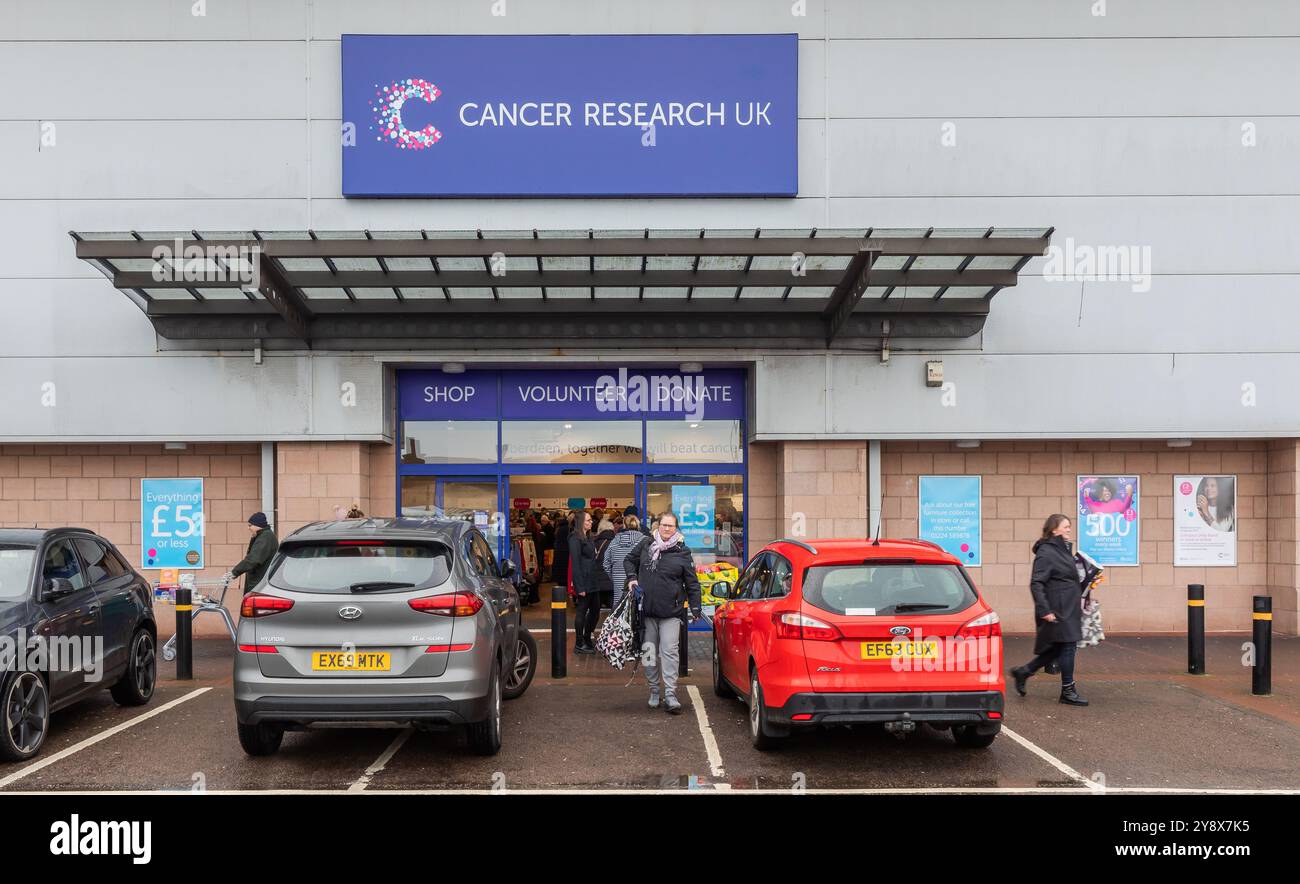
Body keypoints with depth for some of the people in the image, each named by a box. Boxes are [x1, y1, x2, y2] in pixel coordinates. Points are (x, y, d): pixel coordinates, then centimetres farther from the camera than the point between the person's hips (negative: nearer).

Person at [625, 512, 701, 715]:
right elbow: (629, 560, 23)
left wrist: (695, 609, 1)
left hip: (670, 613, -3)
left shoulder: (682, 553, 1)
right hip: (646, 611, 3)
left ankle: (670, 695, -9)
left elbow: (692, 583, 4)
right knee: (650, 652, 9)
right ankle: (654, 692, 21)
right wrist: (632, 577, 5)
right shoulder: (646, 545, 6)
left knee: (669, 651, -9)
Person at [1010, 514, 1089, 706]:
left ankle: (1023, 672, 23)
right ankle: (1068, 692, 6)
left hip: (1068, 610, 10)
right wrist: (1044, 611, -23)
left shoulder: (1063, 549, 16)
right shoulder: (1045, 553, -14)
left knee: (1059, 647, 12)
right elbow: (1036, 584, -20)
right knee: (1067, 646, -4)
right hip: (1058, 611, -10)